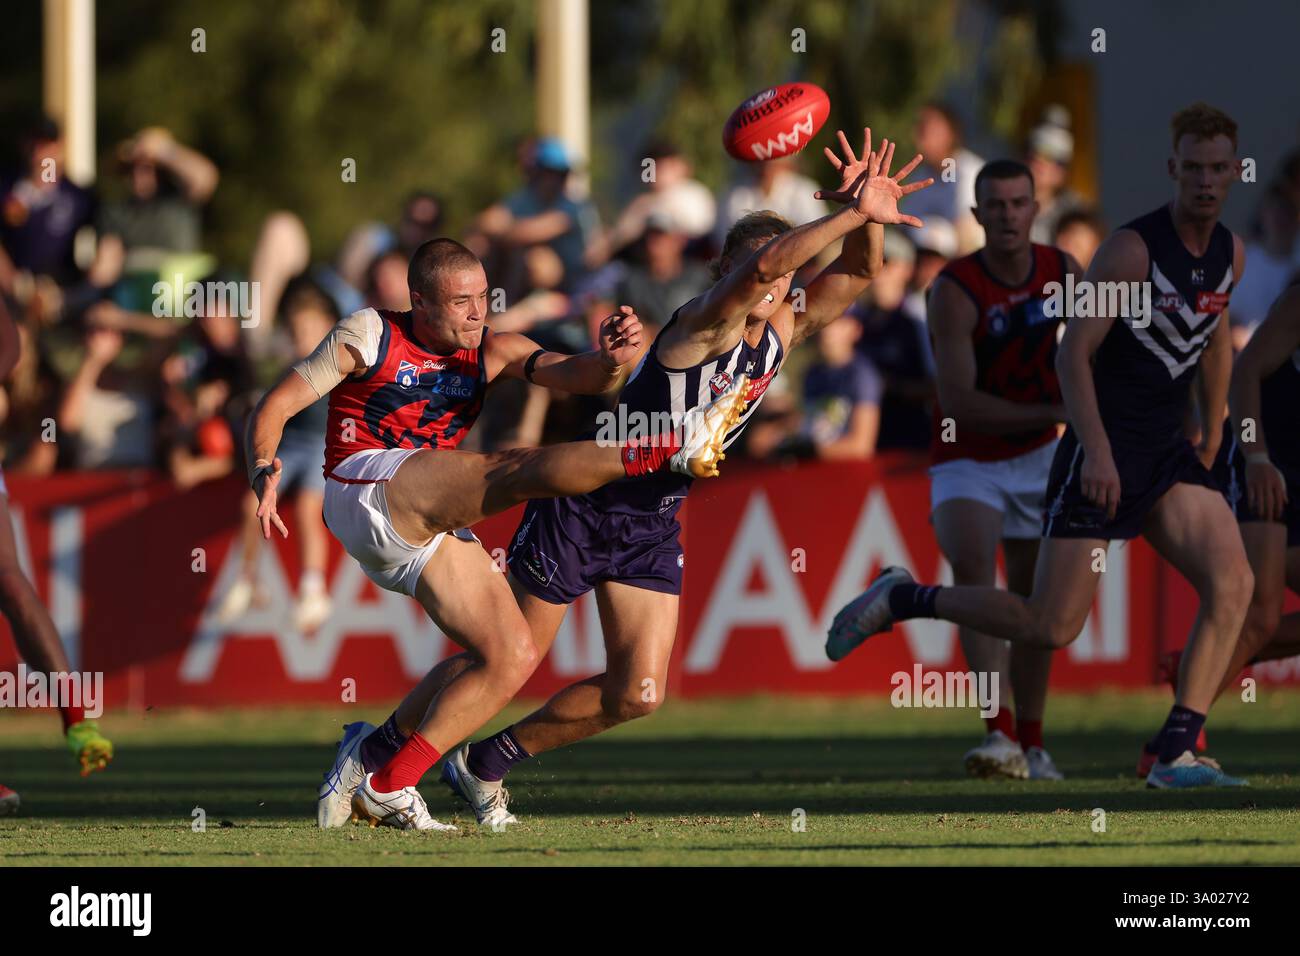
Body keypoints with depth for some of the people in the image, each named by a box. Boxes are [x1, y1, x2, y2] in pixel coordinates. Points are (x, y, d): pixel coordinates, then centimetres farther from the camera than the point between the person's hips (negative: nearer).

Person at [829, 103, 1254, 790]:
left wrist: (1211, 443, 28)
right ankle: (900, 599, 12)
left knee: (1232, 583, -15)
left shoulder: (1229, 256, 8)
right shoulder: (1132, 249, -15)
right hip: (1103, 454, -7)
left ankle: (1175, 754, -14)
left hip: (1168, 455, 7)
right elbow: (1072, 355, -18)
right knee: (1051, 627, -9)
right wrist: (1097, 451, -27)